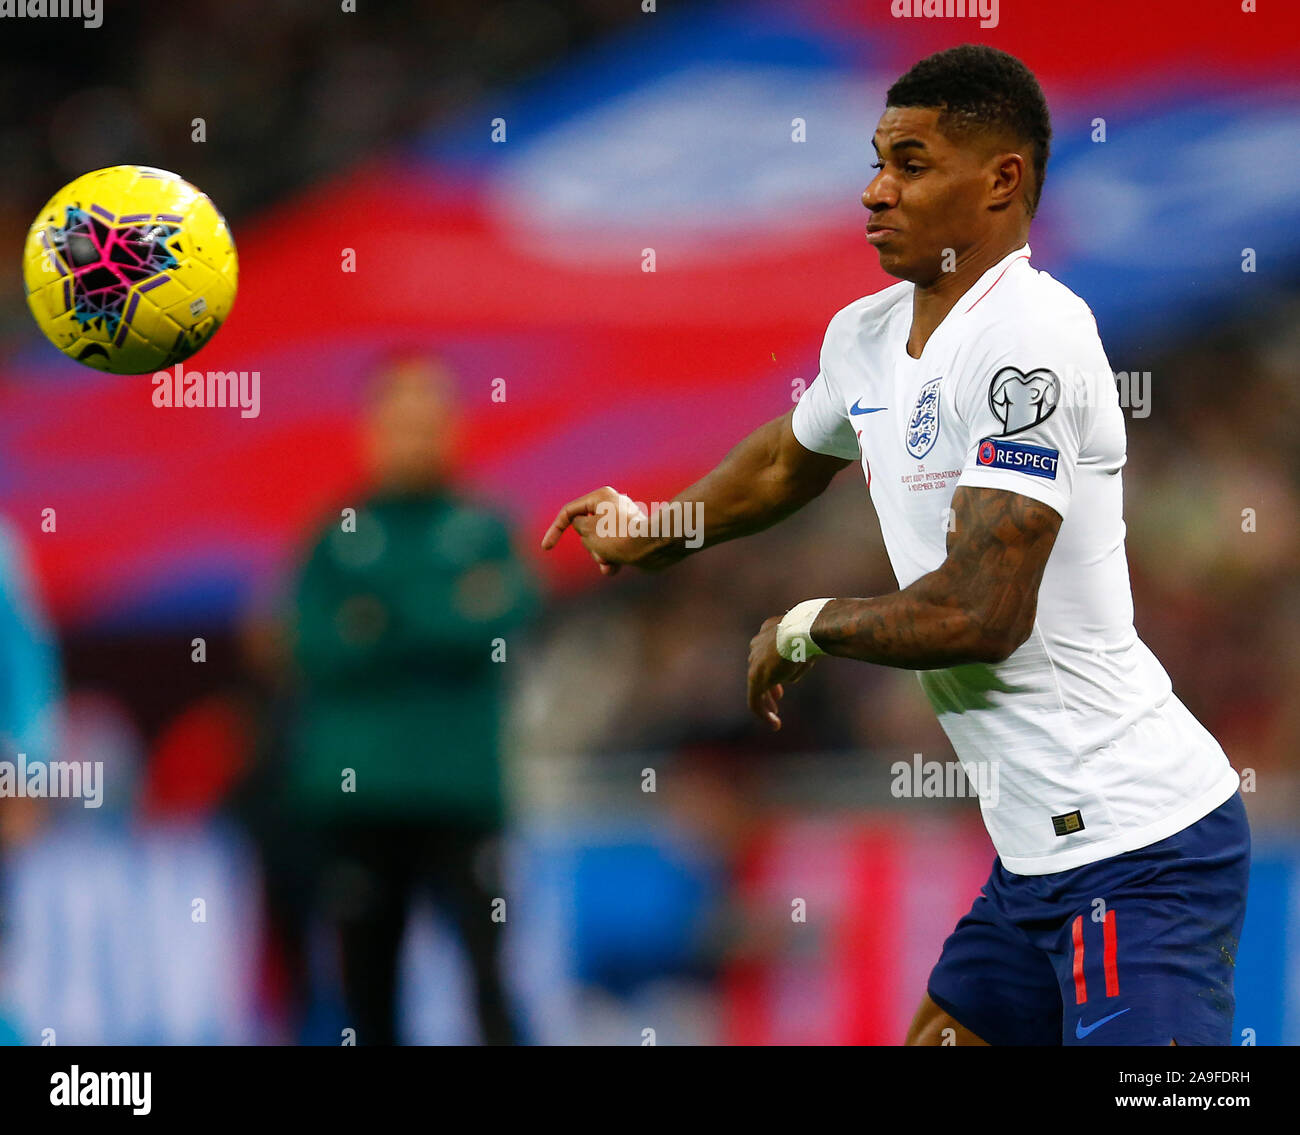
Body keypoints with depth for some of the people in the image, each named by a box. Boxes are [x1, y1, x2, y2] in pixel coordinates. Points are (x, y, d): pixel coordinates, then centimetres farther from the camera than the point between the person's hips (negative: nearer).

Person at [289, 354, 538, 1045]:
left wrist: (384, 622, -14)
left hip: (461, 791, -1)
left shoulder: (486, 532, 6)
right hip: (355, 796, 2)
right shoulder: (339, 536, 7)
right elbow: (319, 646, -5)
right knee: (367, 978, 7)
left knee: (494, 965, -14)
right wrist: (443, 621, -11)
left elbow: (497, 625, -10)